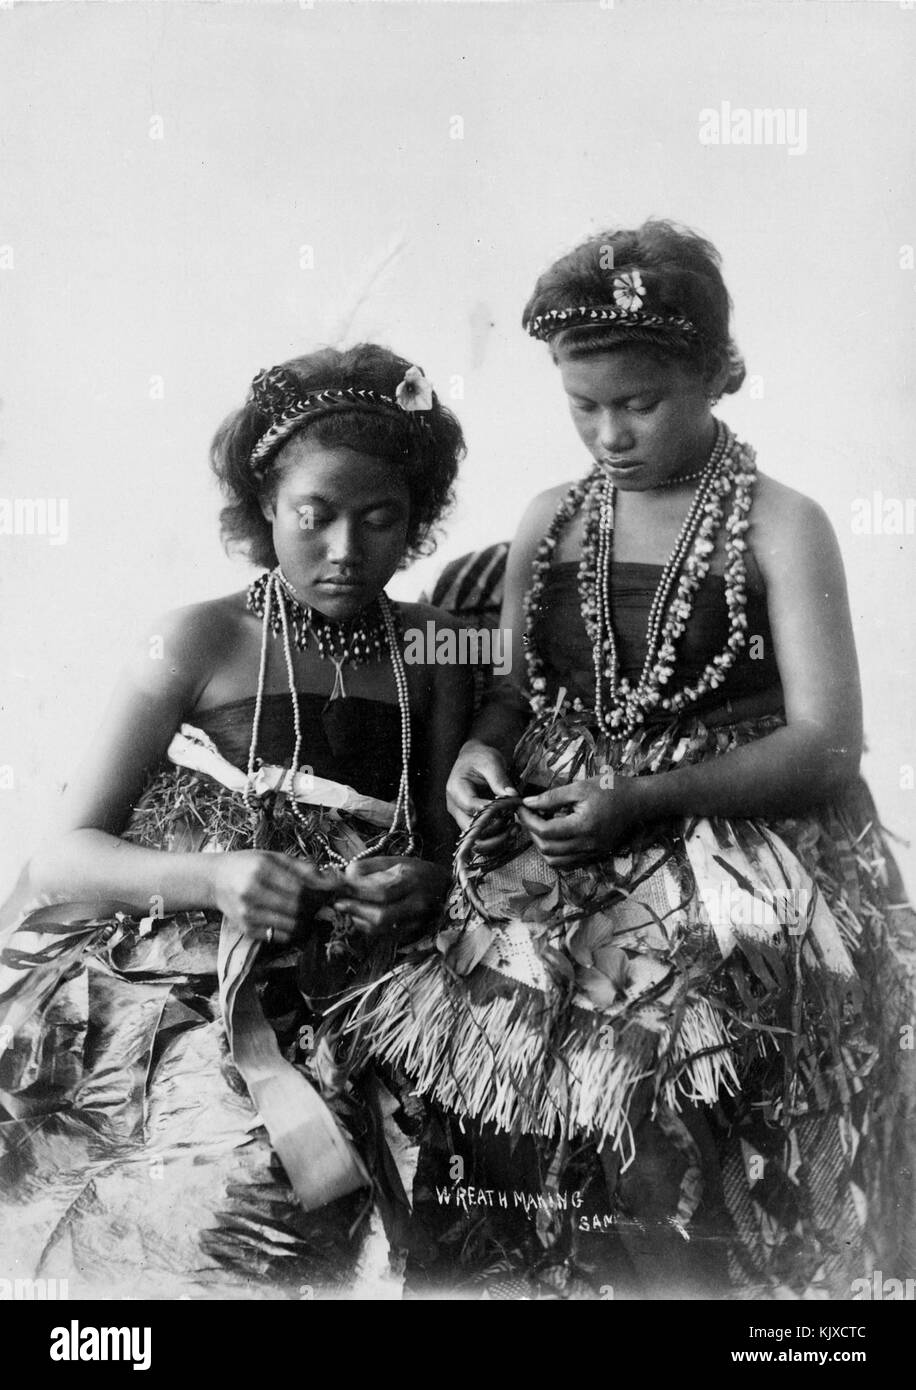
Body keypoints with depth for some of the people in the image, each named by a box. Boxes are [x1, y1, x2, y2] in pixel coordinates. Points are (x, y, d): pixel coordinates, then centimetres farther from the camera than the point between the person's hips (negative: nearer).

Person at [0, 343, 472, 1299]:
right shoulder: (201, 642, -2)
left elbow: (448, 846, 9)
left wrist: (422, 885, -14)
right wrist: (213, 876, -21)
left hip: (326, 1010, 3)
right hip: (161, 991, -2)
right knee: (246, 1181, -27)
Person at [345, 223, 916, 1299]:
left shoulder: (779, 527, -1)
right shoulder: (548, 523, 12)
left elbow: (828, 744, -7)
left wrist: (643, 800, -18)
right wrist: (482, 749, -4)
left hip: (736, 839, -3)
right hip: (554, 850, 4)